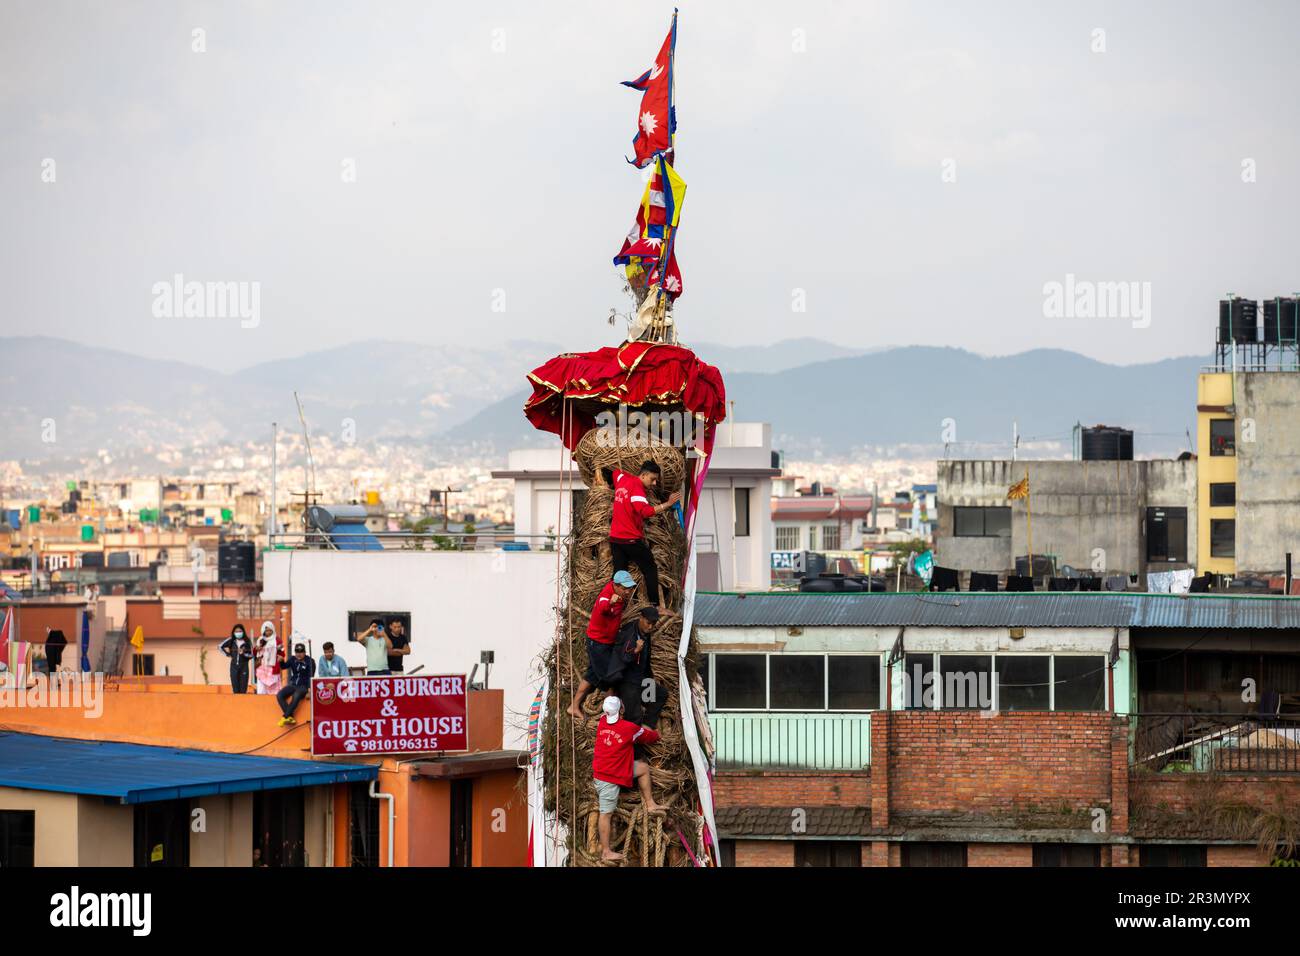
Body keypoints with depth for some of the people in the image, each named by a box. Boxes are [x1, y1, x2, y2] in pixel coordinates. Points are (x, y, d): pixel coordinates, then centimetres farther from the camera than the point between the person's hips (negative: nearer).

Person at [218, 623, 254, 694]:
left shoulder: (247, 642, -2)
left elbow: (251, 655, -1)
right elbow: (220, 647, 12)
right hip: (234, 666, 2)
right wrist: (228, 654, 5)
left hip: (244, 666, -2)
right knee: (235, 690, 2)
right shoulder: (231, 641, 2)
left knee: (243, 690, -4)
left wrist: (243, 653, -18)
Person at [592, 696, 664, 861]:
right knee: (606, 813, -1)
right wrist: (654, 732, 26)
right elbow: (653, 736, 0)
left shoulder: (603, 722, -2)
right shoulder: (630, 728, -19)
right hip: (609, 777, -8)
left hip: (600, 770, 8)